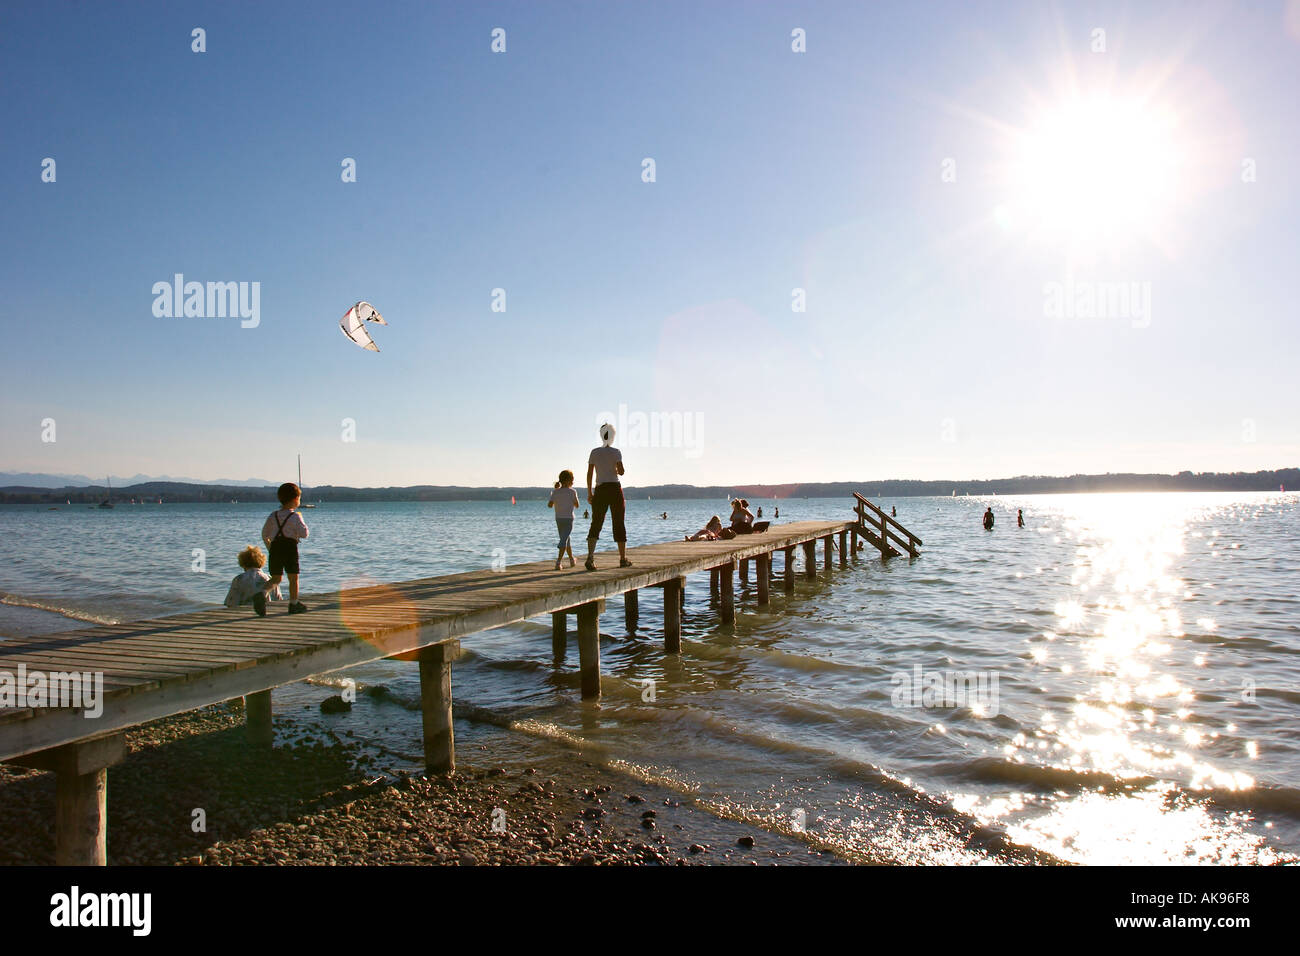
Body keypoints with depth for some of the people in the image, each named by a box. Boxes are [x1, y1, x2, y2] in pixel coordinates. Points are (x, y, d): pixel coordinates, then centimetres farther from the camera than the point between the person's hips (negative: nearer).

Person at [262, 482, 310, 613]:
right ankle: (293, 604, 8)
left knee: (276, 579, 10)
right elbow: (304, 534, -9)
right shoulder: (295, 516, -6)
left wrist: (270, 547, 29)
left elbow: (265, 535, 16)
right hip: (290, 548, -5)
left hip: (275, 548, 5)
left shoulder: (272, 516, 11)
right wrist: (303, 523, 9)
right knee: (293, 577, 5)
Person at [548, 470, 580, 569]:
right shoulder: (572, 492, -5)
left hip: (558, 519, 5)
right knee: (564, 540, -9)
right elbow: (577, 505, 2)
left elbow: (549, 505, -3)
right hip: (568, 519, -5)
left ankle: (572, 559, 35)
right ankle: (558, 561, -23)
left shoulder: (555, 492, 3)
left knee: (566, 539, 19)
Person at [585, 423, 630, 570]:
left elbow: (589, 473, 4)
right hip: (615, 489, -2)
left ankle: (590, 556, -23)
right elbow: (621, 471, -13)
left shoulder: (594, 452, 6)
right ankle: (623, 559, 13)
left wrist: (589, 493, 9)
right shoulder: (616, 452, -2)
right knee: (619, 524, 8)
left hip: (600, 490, 2)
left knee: (596, 524, -3)